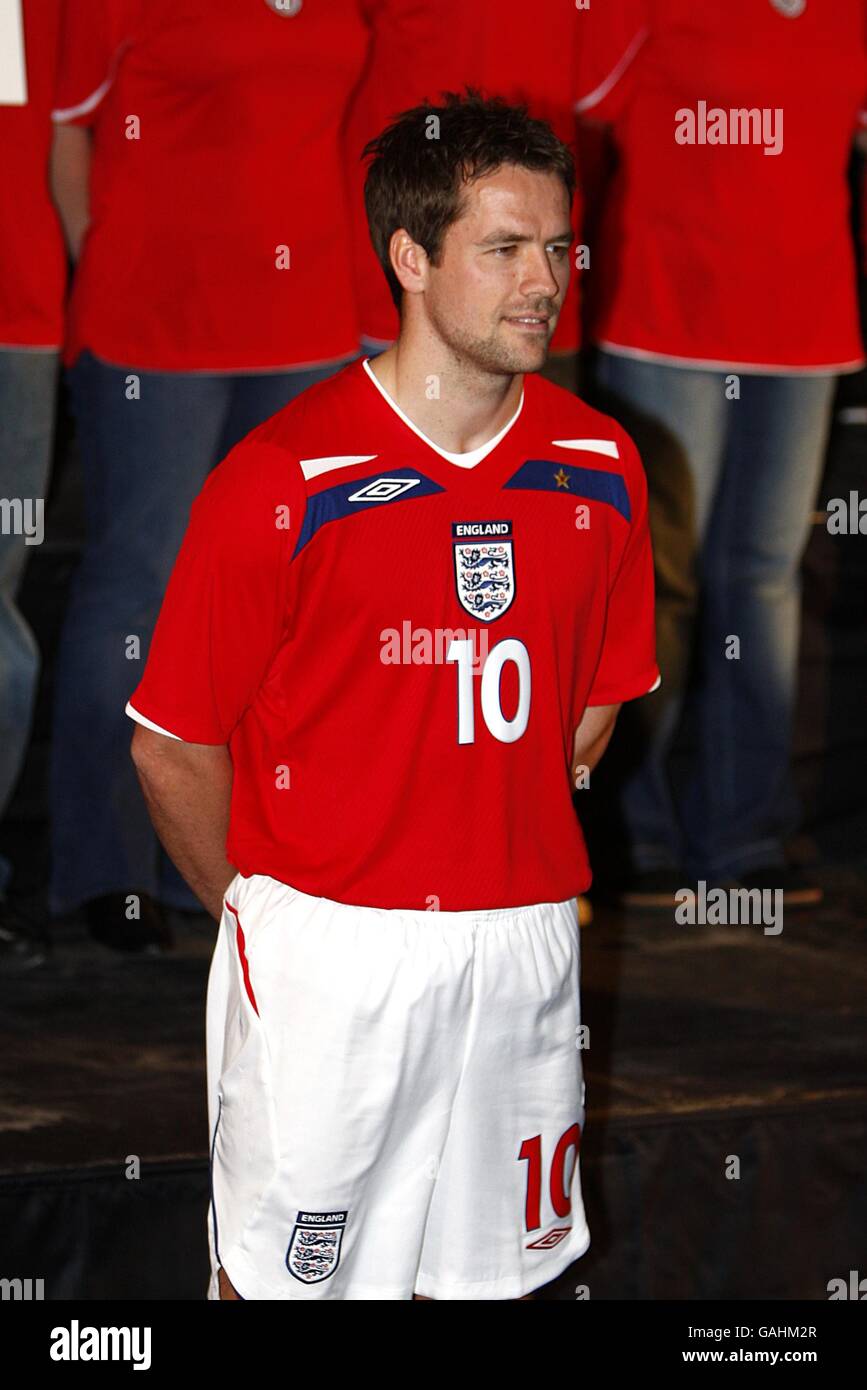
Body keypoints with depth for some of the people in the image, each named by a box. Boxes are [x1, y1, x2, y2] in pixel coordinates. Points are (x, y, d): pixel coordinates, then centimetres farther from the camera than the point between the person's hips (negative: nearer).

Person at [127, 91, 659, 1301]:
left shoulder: (601, 466, 1)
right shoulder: (284, 478, -14)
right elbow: (172, 748, -7)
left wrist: (492, 850, 13)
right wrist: (257, 914, 5)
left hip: (524, 939, 4)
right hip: (322, 953, -4)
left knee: (490, 1265, 14)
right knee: (277, 1267, 7)